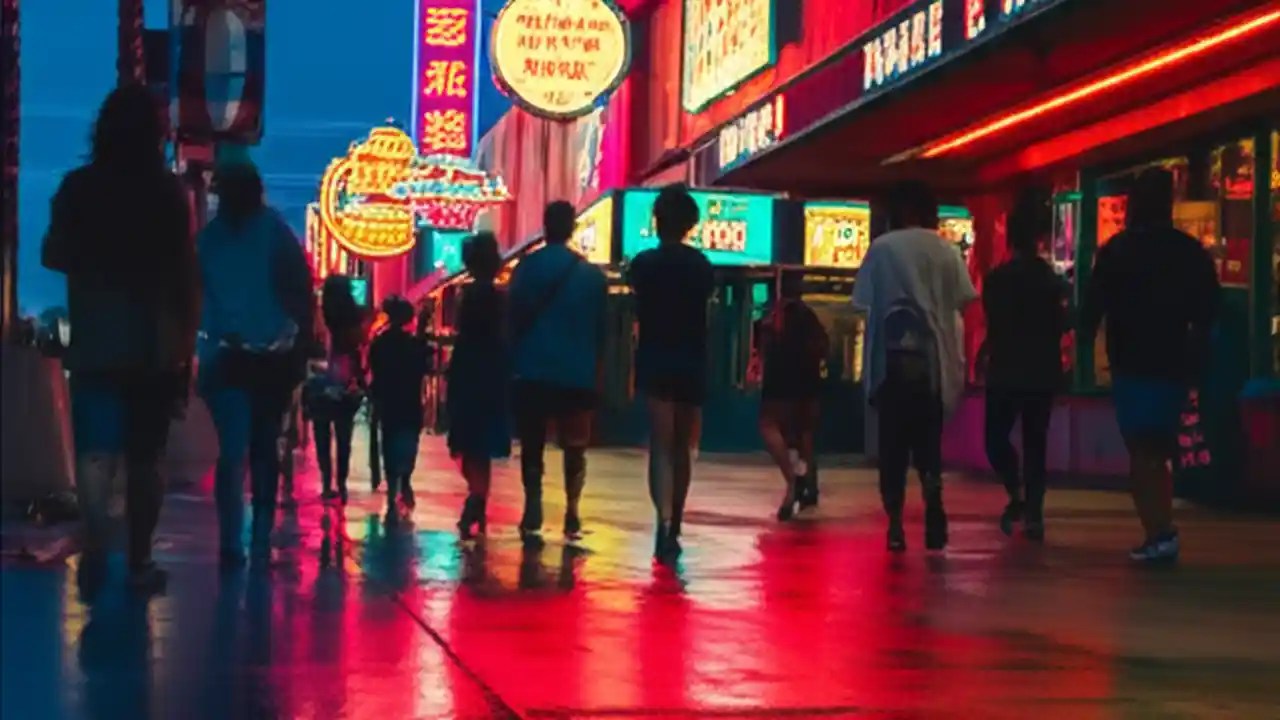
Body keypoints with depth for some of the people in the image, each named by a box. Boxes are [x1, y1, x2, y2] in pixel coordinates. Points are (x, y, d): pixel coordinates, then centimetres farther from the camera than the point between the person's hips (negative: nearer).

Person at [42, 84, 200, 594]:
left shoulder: (78, 187, -1)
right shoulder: (169, 192, -4)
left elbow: (54, 257, 7)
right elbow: (186, 275, -3)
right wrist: (186, 342, 5)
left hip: (95, 342, 0)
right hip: (154, 345, 0)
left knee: (95, 453, -4)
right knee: (143, 459, 11)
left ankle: (95, 547, -26)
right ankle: (138, 562, 16)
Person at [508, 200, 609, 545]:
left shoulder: (526, 268, -1)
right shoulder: (592, 275, 2)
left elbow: (514, 319, -2)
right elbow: (600, 328, 5)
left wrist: (515, 360, 6)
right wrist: (593, 368, 13)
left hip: (532, 372, 0)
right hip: (577, 375, 1)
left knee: (532, 446, 7)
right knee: (574, 448, 11)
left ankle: (532, 516, -3)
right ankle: (572, 515, 3)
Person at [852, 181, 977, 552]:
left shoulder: (882, 248, -1)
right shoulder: (945, 250, 3)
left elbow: (864, 301, -2)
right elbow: (962, 300, 1)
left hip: (892, 357, -1)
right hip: (933, 359, 1)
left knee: (893, 443, 5)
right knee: (928, 441, 10)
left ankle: (896, 523, -1)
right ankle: (933, 500, -15)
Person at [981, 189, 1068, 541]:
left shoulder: (997, 278, -9)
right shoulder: (1053, 280, 1)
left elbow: (993, 326, -7)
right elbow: (1061, 326, 5)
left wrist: (987, 356, 10)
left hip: (1005, 372, -3)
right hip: (1043, 373, 3)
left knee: (996, 437, 8)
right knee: (1036, 442, 9)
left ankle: (1017, 494, -10)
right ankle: (1033, 511, 2)